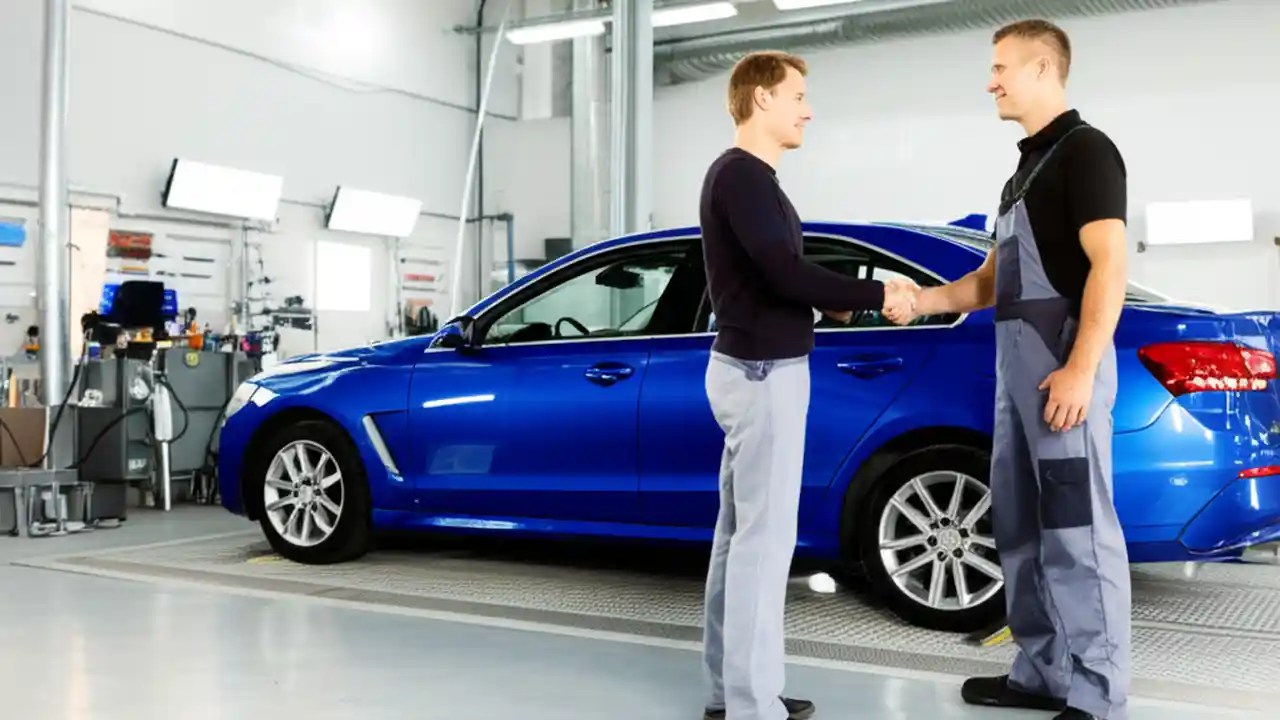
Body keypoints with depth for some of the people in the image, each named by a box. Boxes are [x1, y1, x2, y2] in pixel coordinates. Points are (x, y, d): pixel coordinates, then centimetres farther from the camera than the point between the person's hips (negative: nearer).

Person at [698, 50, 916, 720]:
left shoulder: (744, 174, 16)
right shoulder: (742, 174, -15)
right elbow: (785, 273, -23)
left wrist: (836, 302, 5)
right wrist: (877, 296, -13)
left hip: (750, 368, 10)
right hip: (763, 373, -10)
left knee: (740, 532, 12)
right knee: (765, 538, -7)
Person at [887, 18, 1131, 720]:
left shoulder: (1085, 148, -5)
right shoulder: (1026, 166, 22)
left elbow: (1109, 266, -16)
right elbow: (992, 280, 23)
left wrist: (1081, 367, -24)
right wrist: (921, 299, 8)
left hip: (1064, 361, -10)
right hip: (1015, 361, 10)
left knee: (1077, 527, -8)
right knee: (1020, 525, 12)